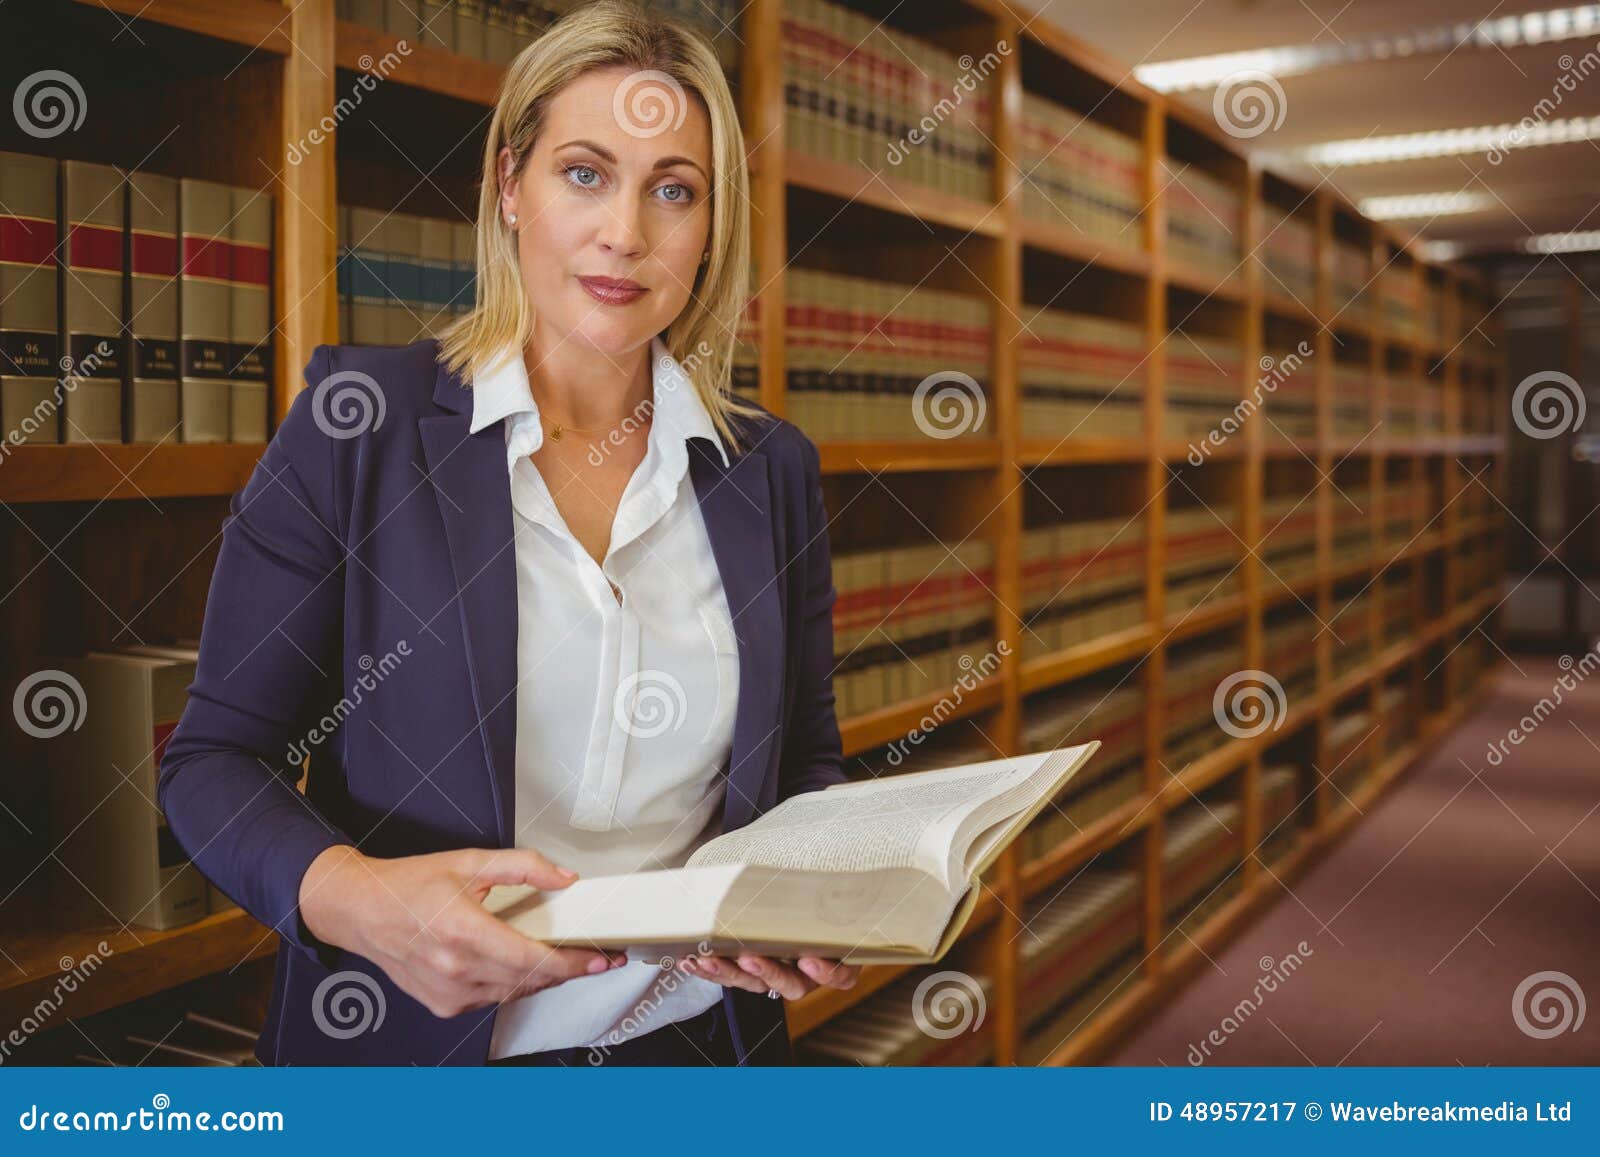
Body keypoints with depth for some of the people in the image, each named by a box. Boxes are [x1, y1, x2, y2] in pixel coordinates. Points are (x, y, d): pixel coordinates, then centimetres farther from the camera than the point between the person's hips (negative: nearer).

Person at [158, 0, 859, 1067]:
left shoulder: (773, 468, -1)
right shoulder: (360, 420, -10)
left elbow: (807, 763, 7)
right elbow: (214, 757, -8)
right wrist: (349, 893, -27)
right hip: (417, 1055, -2)